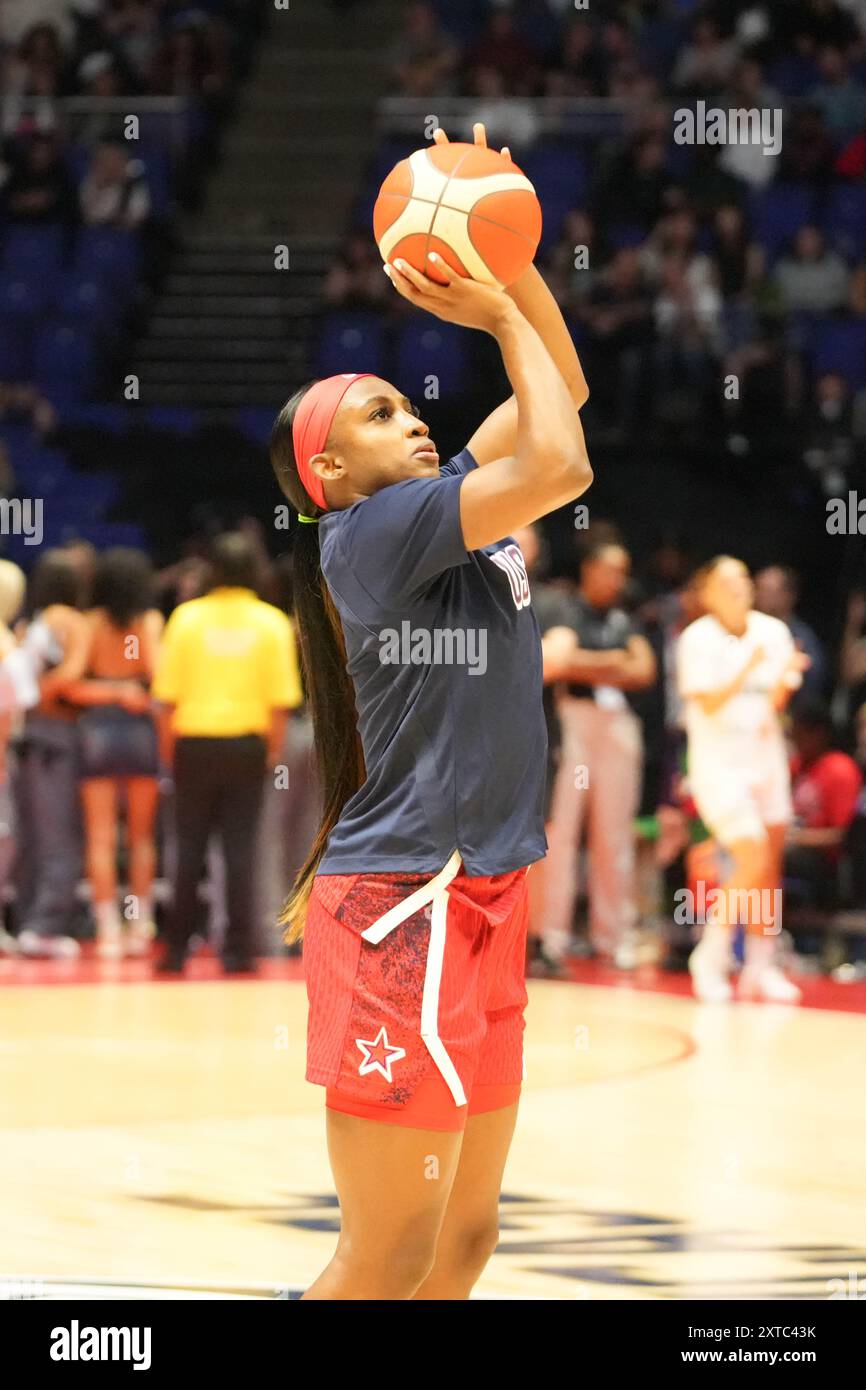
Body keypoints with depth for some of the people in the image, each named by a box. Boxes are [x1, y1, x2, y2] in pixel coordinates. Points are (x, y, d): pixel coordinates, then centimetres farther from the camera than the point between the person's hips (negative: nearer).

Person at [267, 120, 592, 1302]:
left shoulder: (441, 508, 14)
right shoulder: (374, 530, -12)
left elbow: (560, 394, 23)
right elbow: (562, 464, -20)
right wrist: (502, 315, -7)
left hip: (473, 903, 10)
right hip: (404, 907, -10)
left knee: (463, 1241, 11)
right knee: (389, 1261, -9)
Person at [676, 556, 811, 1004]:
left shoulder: (772, 631, 4)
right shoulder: (697, 639, -10)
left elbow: (776, 701, 7)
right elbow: (709, 703, -18)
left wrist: (787, 677, -14)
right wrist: (749, 669, -28)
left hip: (765, 760, 6)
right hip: (719, 762, -6)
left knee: (771, 868, 6)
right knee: (753, 861, -15)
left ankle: (760, 968, 15)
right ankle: (710, 958, -1)